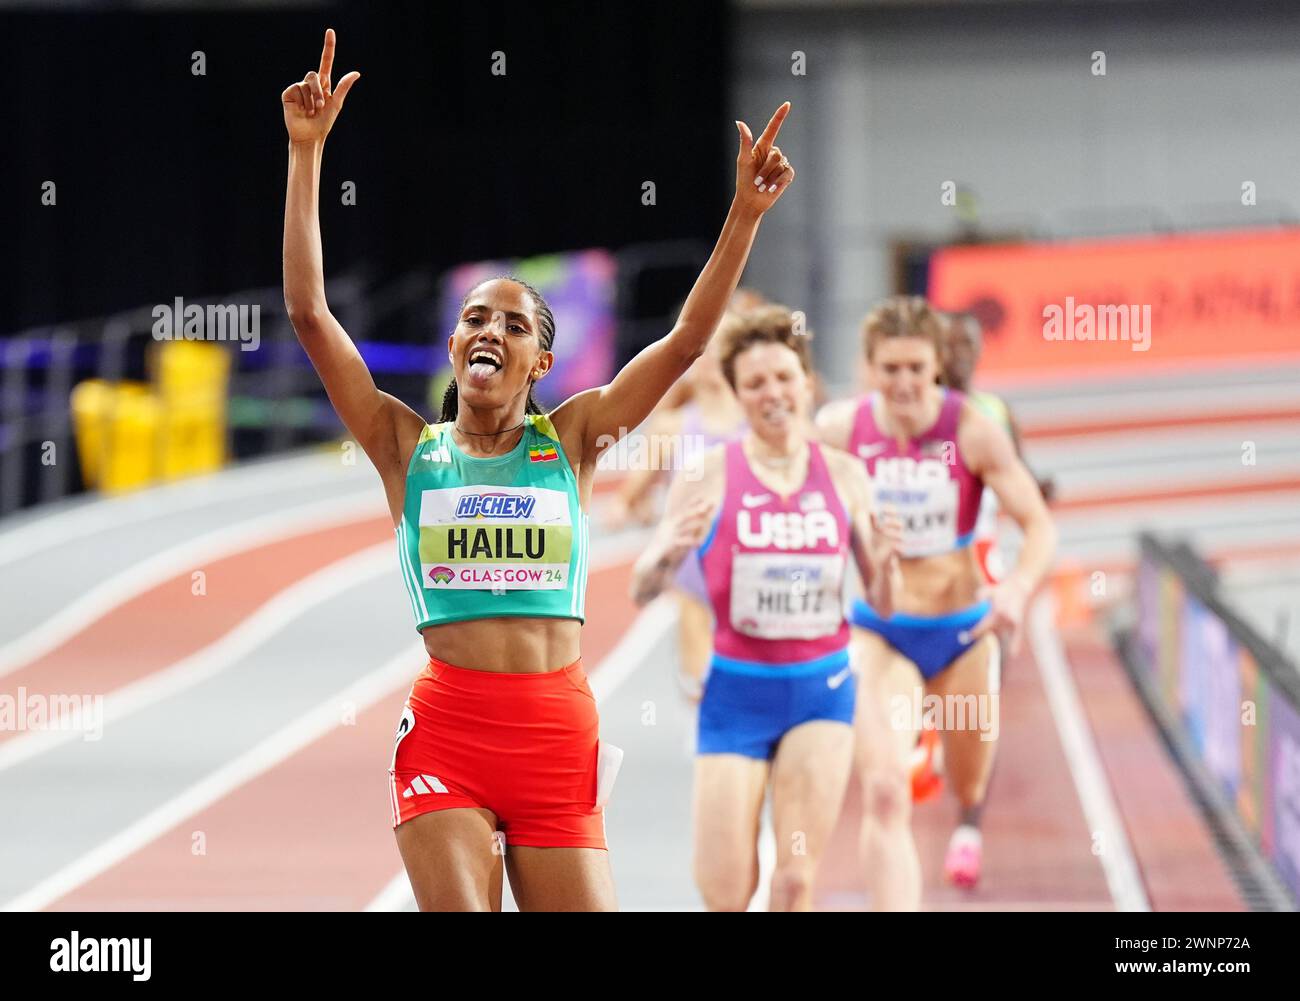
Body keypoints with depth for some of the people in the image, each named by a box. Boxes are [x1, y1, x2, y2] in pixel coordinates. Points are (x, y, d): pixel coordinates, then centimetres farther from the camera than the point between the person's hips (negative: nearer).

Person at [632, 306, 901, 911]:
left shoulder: (843, 475, 2)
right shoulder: (708, 475, -5)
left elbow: (882, 606, 7)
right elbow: (643, 590, -4)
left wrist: (884, 564, -15)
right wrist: (667, 550, -25)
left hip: (822, 689, 1)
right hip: (737, 692, -1)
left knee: (797, 881, -8)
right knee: (724, 895, -4)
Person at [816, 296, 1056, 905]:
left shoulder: (972, 431, -15)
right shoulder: (841, 429, -12)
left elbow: (1039, 525, -12)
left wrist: (1018, 590, -29)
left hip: (963, 630, 1)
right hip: (878, 633, -1)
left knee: (969, 778, 22)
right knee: (883, 795, -19)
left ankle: (968, 822, 61)